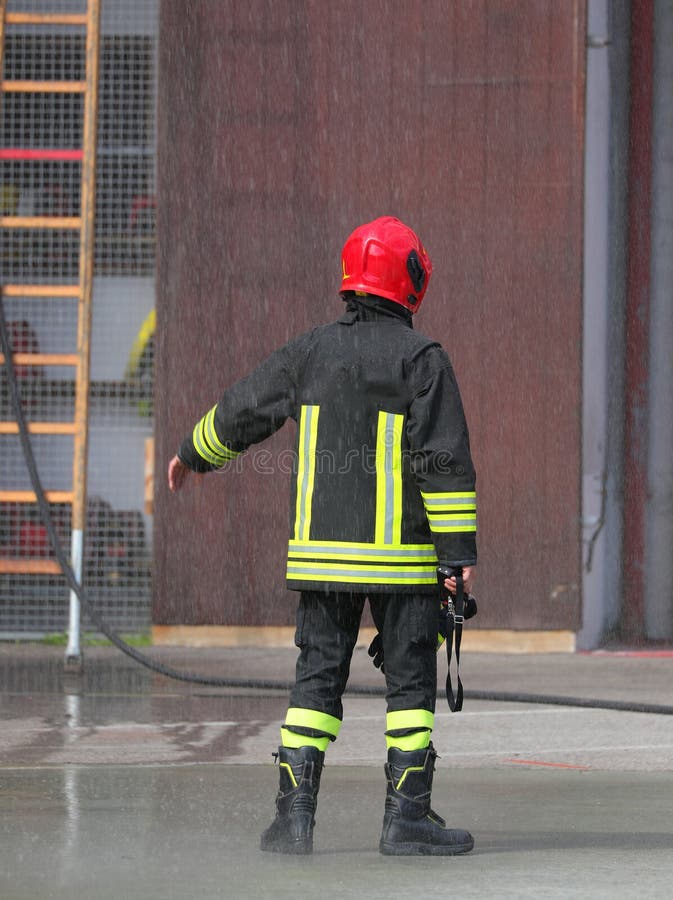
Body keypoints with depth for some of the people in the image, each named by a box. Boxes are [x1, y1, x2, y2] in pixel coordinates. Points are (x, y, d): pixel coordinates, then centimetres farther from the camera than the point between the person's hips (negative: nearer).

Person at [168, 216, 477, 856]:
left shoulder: (311, 352, 5)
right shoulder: (422, 359, -8)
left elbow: (240, 413, 16)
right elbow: (445, 461, -12)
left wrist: (194, 456, 35)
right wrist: (461, 549, -9)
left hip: (320, 550, 4)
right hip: (400, 555, -4)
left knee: (317, 678, 9)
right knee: (410, 681, 3)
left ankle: (295, 814, 4)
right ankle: (407, 819, 0)